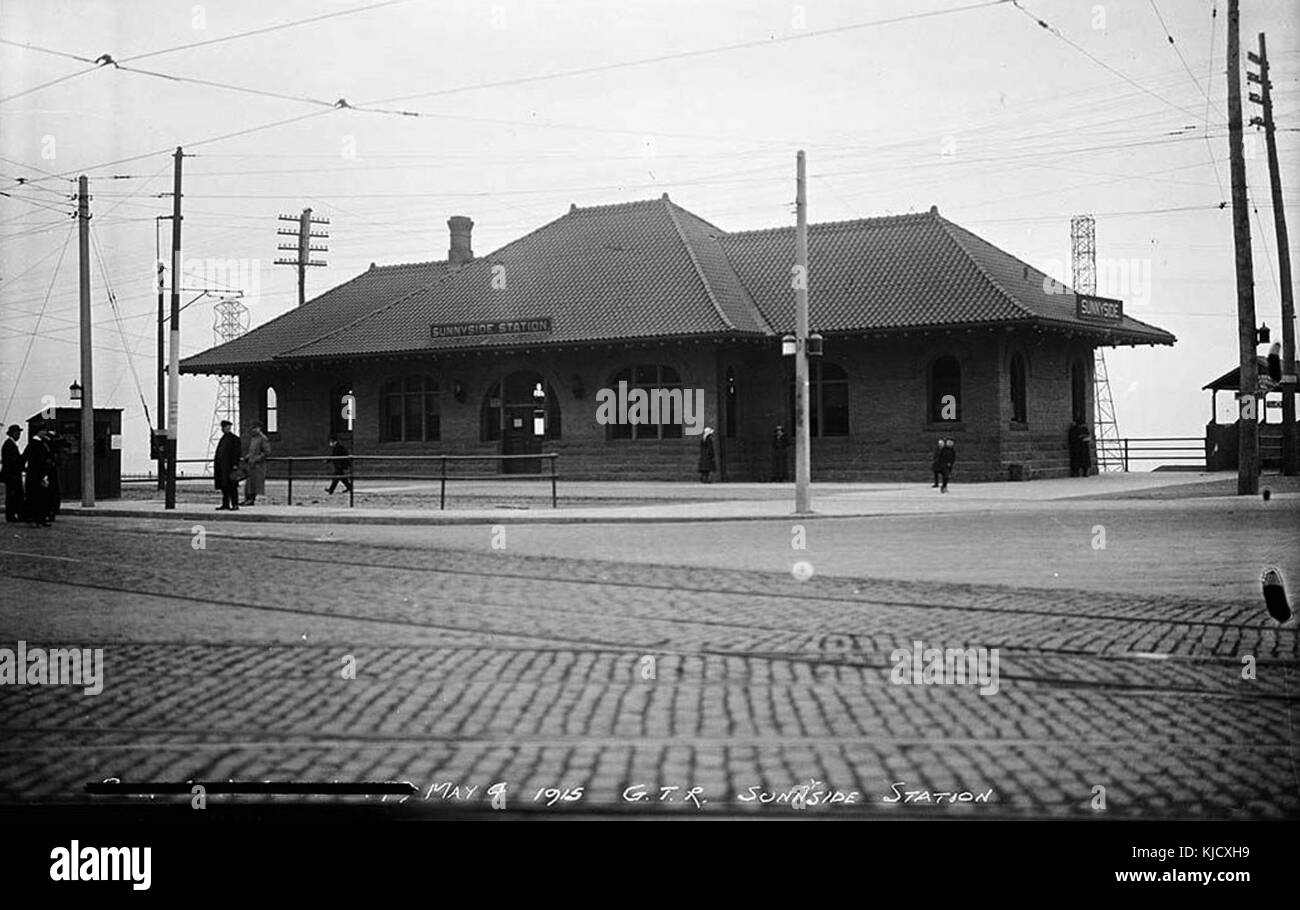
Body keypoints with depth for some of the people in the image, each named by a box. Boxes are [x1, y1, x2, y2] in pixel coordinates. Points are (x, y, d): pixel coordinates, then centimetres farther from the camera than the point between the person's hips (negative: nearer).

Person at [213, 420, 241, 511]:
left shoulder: (234, 439, -7)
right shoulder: (223, 438, 17)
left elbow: (236, 452, -12)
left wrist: (235, 465, -18)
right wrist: (216, 464, 17)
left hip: (229, 466, -8)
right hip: (221, 466, 8)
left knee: (231, 486, -8)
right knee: (223, 486, 8)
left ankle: (235, 505, -7)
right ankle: (225, 504, 13)